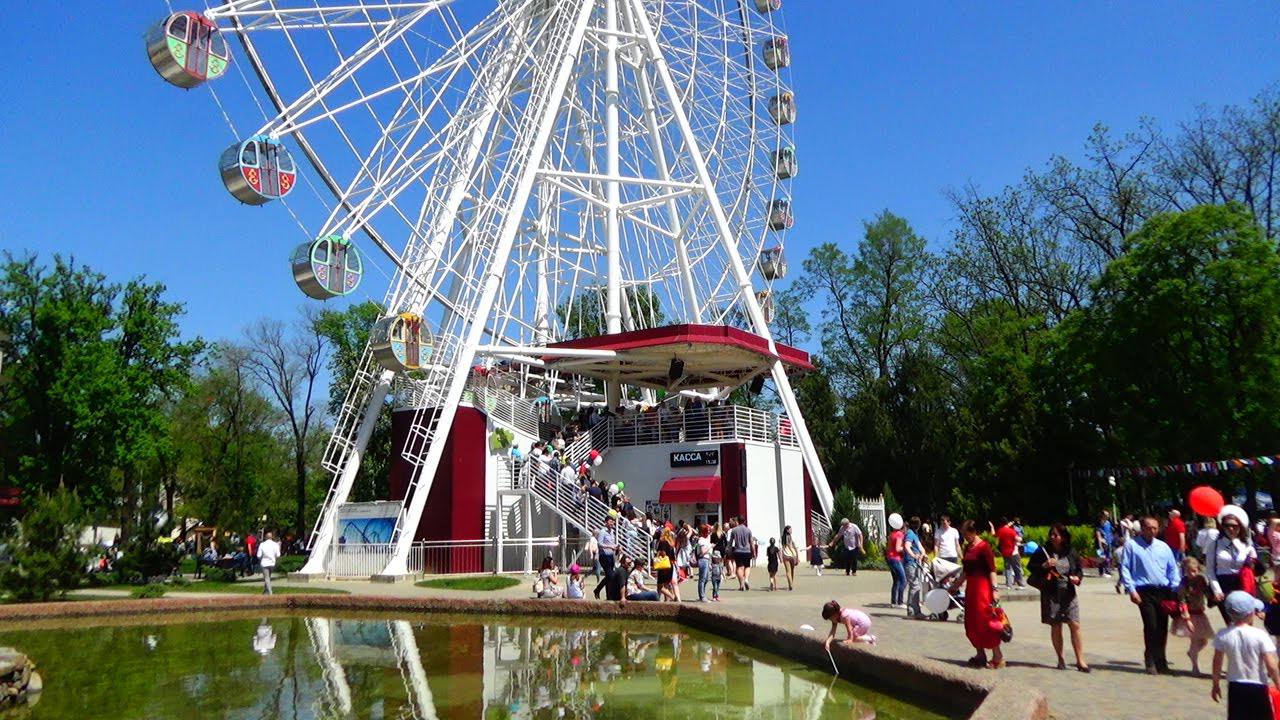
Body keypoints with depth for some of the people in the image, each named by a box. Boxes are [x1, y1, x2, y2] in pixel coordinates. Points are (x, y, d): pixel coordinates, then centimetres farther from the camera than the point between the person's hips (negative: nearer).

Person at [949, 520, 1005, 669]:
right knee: (971, 623, 10)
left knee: (985, 622, -7)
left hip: (983, 587, -9)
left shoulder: (984, 547, -12)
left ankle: (998, 657, 2)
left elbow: (992, 569, -16)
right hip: (970, 587, 9)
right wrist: (955, 586, 24)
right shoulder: (967, 547, 13)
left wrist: (994, 589, -23)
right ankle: (980, 655, 20)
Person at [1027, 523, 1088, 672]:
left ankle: (1080, 660, 5)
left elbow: (1079, 568, 14)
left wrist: (1077, 577, -7)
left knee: (1075, 625, -3)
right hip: (1051, 594, -1)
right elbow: (1030, 567, -1)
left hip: (1069, 594, 1)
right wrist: (1044, 566, -19)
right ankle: (1060, 659, 20)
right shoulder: (1043, 551, -3)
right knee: (1056, 626, 7)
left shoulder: (1070, 553, 3)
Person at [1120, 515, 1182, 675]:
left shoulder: (1163, 547, 13)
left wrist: (1175, 588, 3)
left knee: (1162, 628, 7)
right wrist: (1131, 590, -8)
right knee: (1151, 627, -10)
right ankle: (1151, 663, 3)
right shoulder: (1132, 545, 1)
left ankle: (1160, 661, 20)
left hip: (1164, 591, 4)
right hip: (1145, 592, -4)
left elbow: (1172, 569, 15)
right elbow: (1125, 568, -1)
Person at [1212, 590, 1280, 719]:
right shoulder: (1260, 635, -16)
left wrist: (1215, 685, 12)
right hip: (1258, 688, -3)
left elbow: (1217, 664, 0)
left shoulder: (1223, 635, -7)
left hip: (1235, 687, 3)